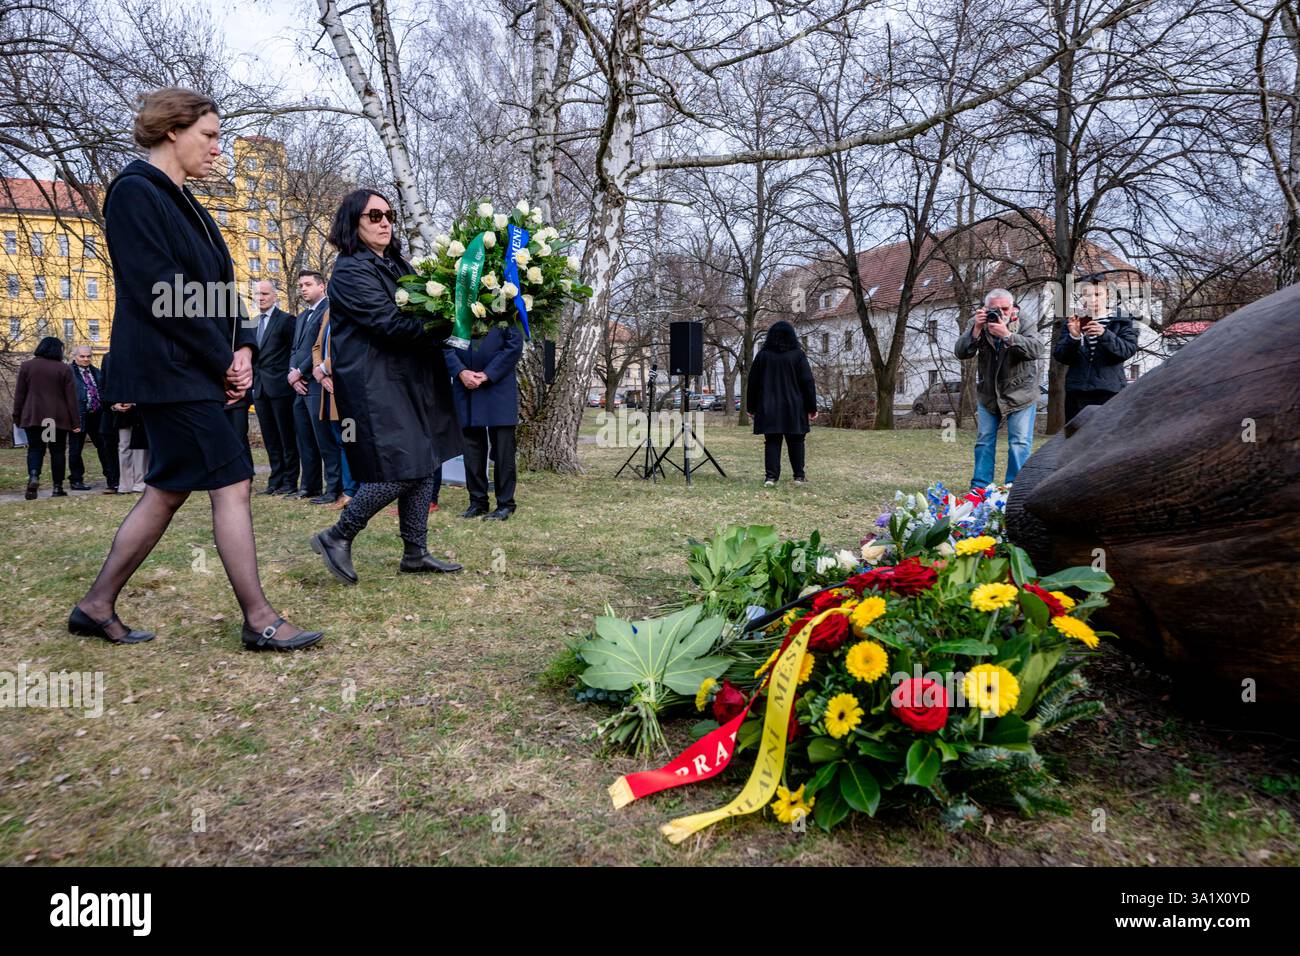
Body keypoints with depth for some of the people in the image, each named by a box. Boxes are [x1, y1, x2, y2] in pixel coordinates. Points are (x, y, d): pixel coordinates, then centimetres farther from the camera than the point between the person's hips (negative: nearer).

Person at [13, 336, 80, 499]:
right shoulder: (64, 369, -1)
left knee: (35, 449, 6)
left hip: (32, 417, 1)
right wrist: (76, 421, -2)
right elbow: (71, 397, -3)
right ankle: (57, 487, 5)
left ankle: (33, 476, -20)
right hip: (58, 417, -1)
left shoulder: (26, 366, 5)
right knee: (58, 451, 5)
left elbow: (19, 394, 6)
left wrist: (17, 417, 12)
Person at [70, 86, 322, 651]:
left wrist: (242, 348, 1)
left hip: (194, 372, 9)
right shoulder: (135, 192, -9)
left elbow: (217, 286, 16)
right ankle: (259, 621, -1)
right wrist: (223, 360, -14)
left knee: (169, 490, 12)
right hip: (168, 370, -9)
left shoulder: (180, 201, 19)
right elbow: (160, 293, -17)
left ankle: (97, 606, 23)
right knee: (233, 482, -9)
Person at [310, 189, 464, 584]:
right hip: (377, 386, -8)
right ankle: (336, 538, 8)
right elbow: (392, 323, -19)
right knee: (399, 471, -11)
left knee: (423, 467, 8)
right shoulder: (350, 271, -10)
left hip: (412, 382, 9)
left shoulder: (398, 265, 17)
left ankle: (415, 553, 17)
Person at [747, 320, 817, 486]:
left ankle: (771, 476, -7)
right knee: (796, 442, 10)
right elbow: (808, 382, -3)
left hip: (769, 409, 1)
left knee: (772, 442, 2)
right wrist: (812, 408, 1)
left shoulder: (762, 355, 2)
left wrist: (751, 407, 14)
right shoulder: (798, 355, -2)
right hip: (794, 409, -1)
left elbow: (753, 383, 5)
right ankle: (799, 475, 14)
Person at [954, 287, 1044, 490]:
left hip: (1020, 393, -2)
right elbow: (961, 353, -16)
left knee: (1020, 442, -6)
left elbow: (1036, 350, -28)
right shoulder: (979, 325, -6)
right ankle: (979, 486, 15)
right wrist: (976, 329, -29)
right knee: (984, 441, 7)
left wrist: (1007, 335, -39)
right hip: (987, 393, 3)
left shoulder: (1023, 325, -12)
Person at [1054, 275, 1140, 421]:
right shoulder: (1073, 322, 14)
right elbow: (1061, 357, 2)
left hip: (1110, 392, -2)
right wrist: (1073, 337, -17)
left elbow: (1128, 350, -8)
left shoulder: (1121, 322, 10)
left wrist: (1105, 334, -24)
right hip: (1077, 393, 2)